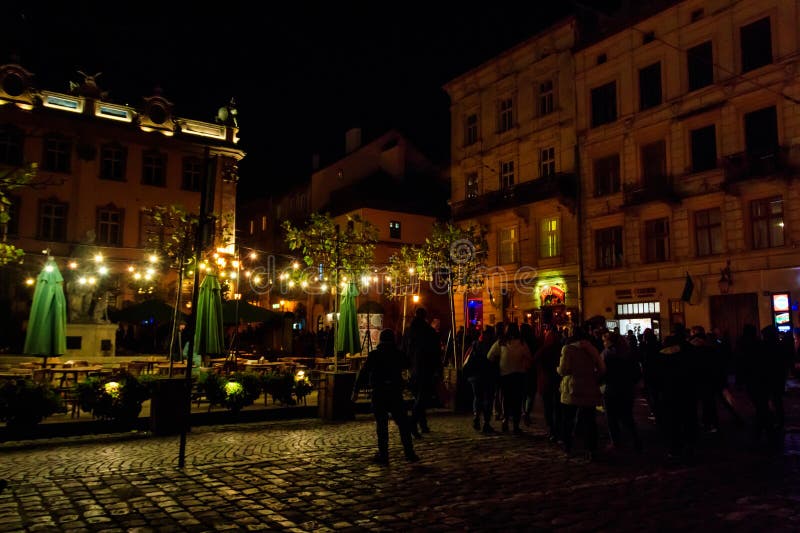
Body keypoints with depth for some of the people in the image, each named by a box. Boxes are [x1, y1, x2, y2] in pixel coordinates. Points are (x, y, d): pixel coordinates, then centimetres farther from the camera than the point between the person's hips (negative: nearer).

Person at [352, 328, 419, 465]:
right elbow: (407, 365, 22)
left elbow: (363, 373, -5)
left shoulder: (373, 355, -3)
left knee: (381, 424, 4)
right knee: (403, 423, 9)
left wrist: (356, 390, -1)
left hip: (378, 393, -1)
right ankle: (409, 453, 10)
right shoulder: (399, 355, 2)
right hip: (396, 392, 2)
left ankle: (383, 455, 4)